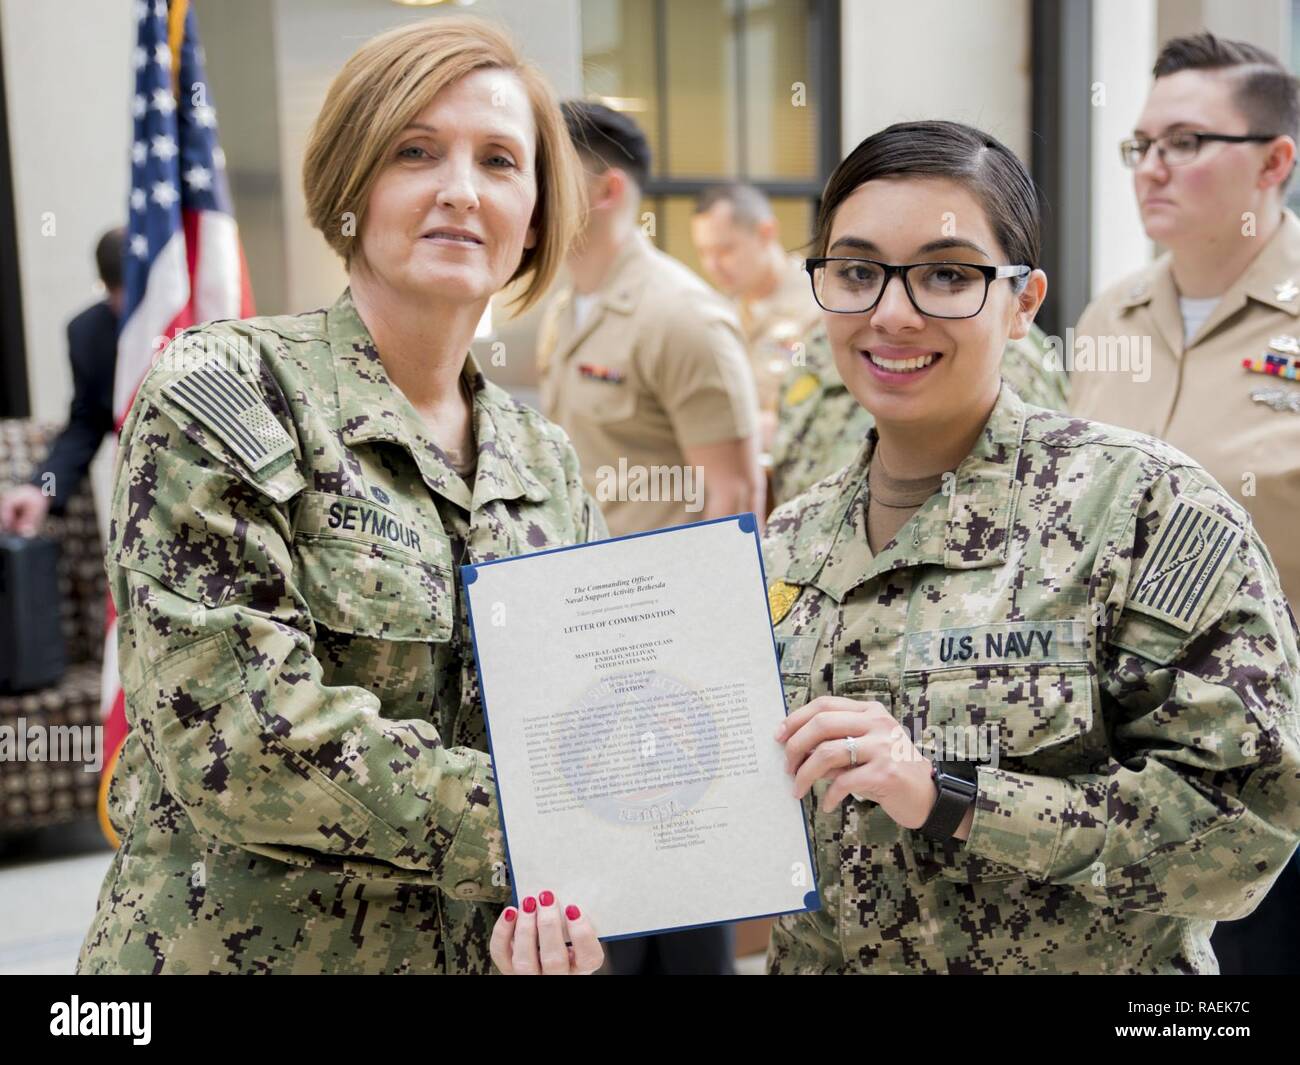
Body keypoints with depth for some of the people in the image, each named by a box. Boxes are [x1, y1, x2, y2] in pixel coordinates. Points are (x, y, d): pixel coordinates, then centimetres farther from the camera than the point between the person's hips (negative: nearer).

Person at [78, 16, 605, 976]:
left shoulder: (547, 465, 5)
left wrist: (564, 900, -15)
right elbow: (235, 726, -21)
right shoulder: (220, 399, -11)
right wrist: (522, 826, -20)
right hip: (244, 941, -4)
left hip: (482, 949, 5)